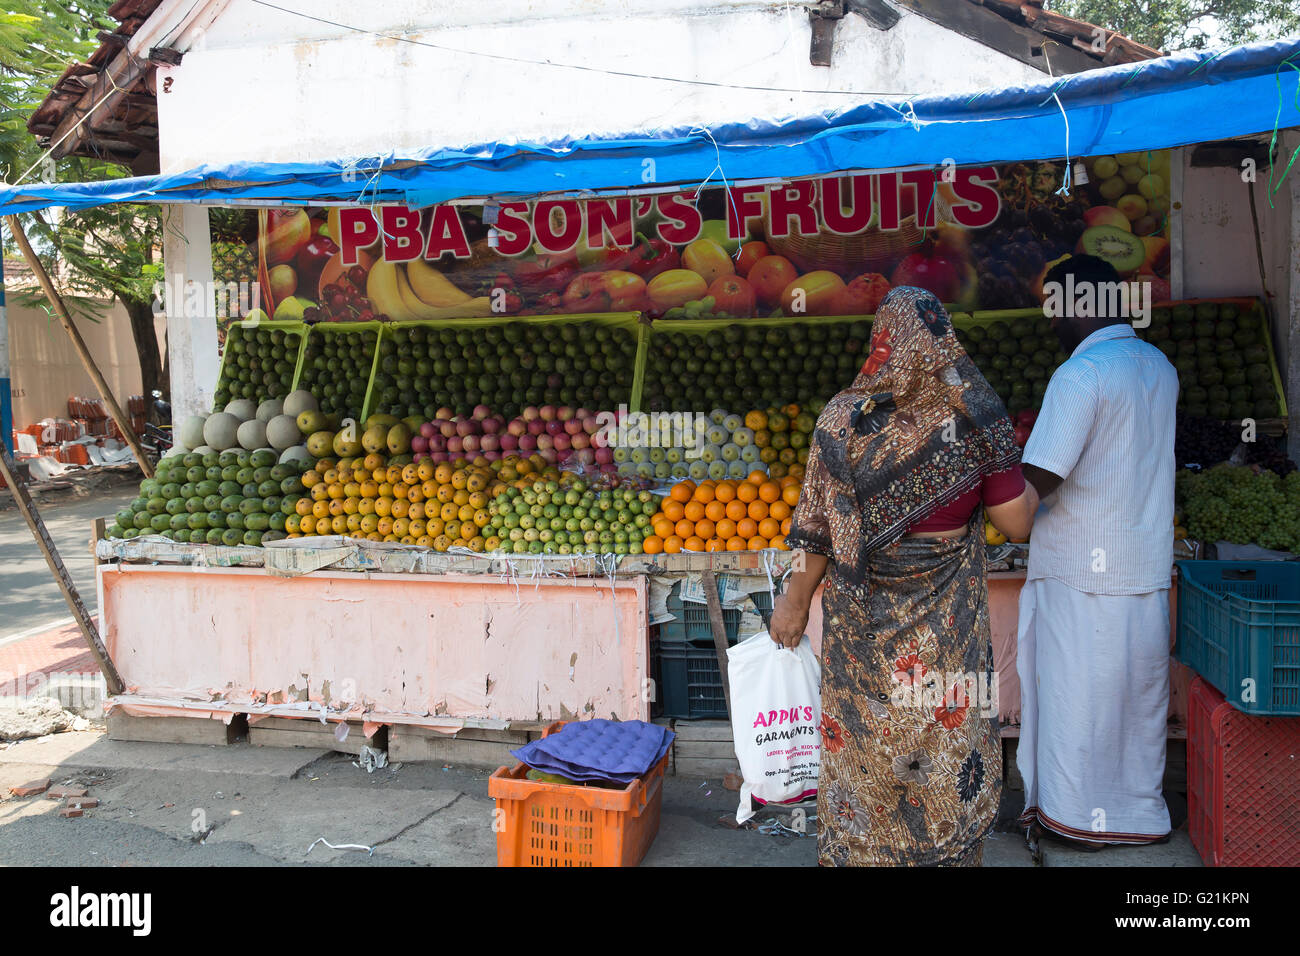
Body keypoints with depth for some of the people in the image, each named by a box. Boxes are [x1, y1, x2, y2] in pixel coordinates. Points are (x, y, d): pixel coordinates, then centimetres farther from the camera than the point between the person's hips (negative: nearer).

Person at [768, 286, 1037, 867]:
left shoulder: (841, 419, -9)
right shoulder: (976, 422, -10)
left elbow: (818, 529, -6)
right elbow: (1016, 523, -8)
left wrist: (795, 602, 6)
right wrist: (1025, 483, 13)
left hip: (862, 621, 1)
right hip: (947, 623, -1)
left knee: (861, 746, 17)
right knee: (948, 751, 16)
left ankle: (854, 854, 32)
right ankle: (944, 852, 30)